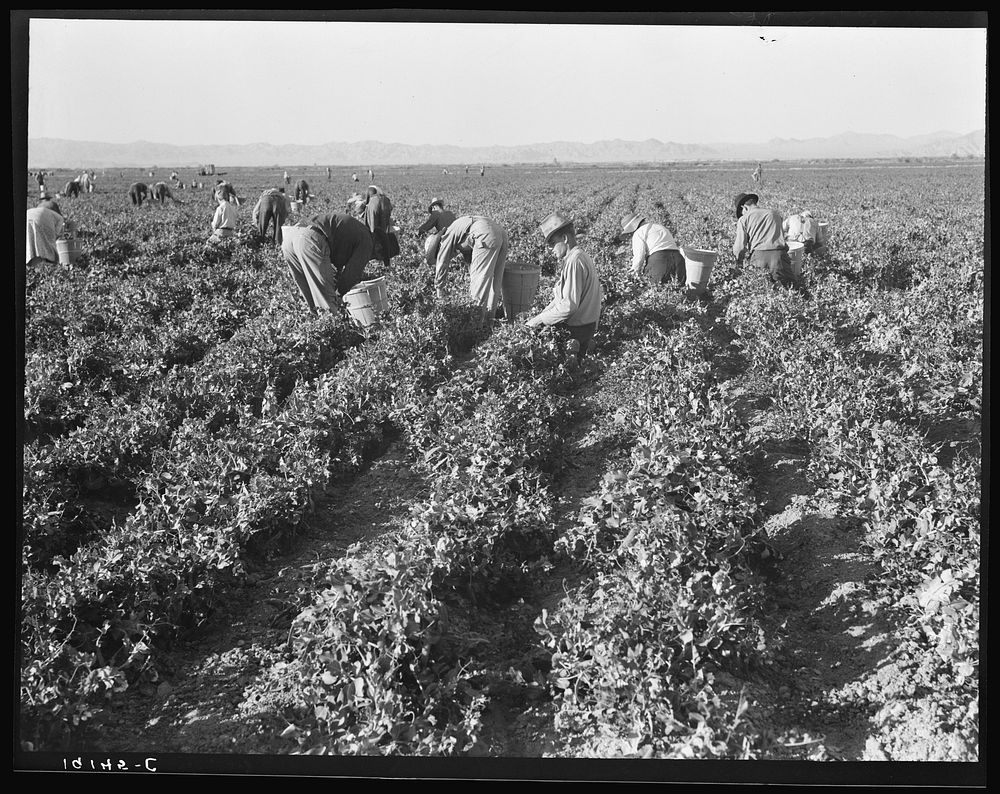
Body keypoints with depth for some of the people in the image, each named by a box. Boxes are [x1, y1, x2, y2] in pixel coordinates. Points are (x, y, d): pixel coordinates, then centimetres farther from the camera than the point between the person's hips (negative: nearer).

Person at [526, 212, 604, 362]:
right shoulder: (579, 256, 12)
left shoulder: (575, 262, -20)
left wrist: (539, 320, -16)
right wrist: (541, 314, 6)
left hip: (576, 330, -10)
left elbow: (569, 305, -24)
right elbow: (561, 297, 16)